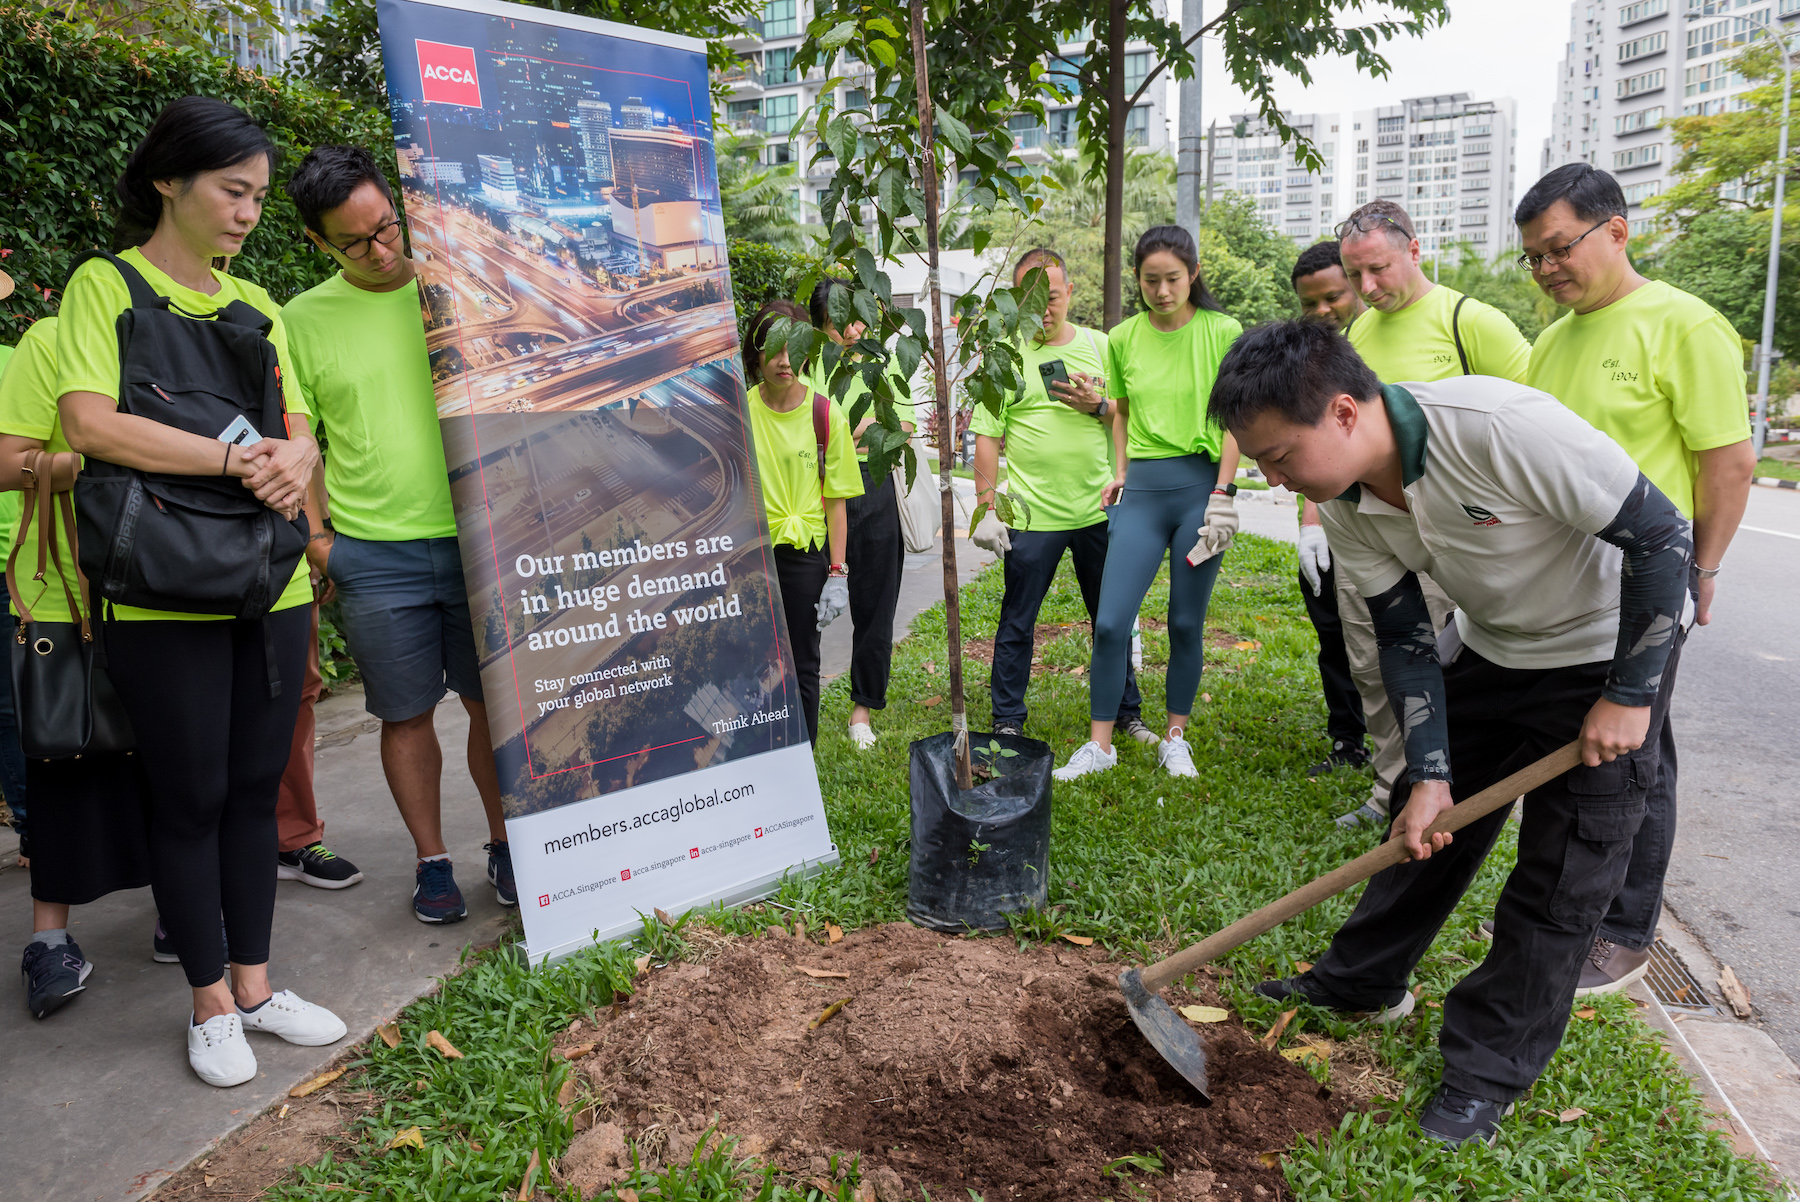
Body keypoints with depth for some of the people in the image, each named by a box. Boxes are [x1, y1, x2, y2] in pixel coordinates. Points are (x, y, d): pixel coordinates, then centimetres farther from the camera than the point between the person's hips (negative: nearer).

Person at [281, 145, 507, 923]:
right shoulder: (303, 320, 5)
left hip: (478, 539, 0)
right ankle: (431, 859, 23)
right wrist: (314, 536, -2)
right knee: (406, 714, 7)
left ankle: (505, 843, 25)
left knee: (496, 702, 7)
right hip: (374, 554, 0)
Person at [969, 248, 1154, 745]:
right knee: (1017, 623, 5)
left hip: (1098, 509, 3)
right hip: (1031, 516, -3)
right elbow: (987, 438, -3)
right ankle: (1007, 722, 19)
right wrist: (986, 508, -7)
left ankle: (1127, 714, 29)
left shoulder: (1098, 345, 7)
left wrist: (1099, 406, -9)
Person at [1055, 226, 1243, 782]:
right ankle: (1098, 745, 11)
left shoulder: (1223, 332, -2)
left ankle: (1175, 740, 24)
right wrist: (1121, 472, 9)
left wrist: (1222, 494, -8)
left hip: (1201, 483, -2)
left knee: (1186, 623, 6)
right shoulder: (1123, 338, 7)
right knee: (1110, 623, -4)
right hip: (1141, 490, 2)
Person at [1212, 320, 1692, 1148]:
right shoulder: (1345, 507, -14)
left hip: (1611, 648, -5)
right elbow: (1406, 637, -6)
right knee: (1426, 822, 13)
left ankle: (1490, 1071, 16)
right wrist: (1429, 772, -10)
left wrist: (1630, 694, -20)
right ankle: (1362, 983, 32)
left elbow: (1661, 535, -26)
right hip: (1490, 648, 6)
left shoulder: (1501, 426, -36)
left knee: (1560, 878, 0)